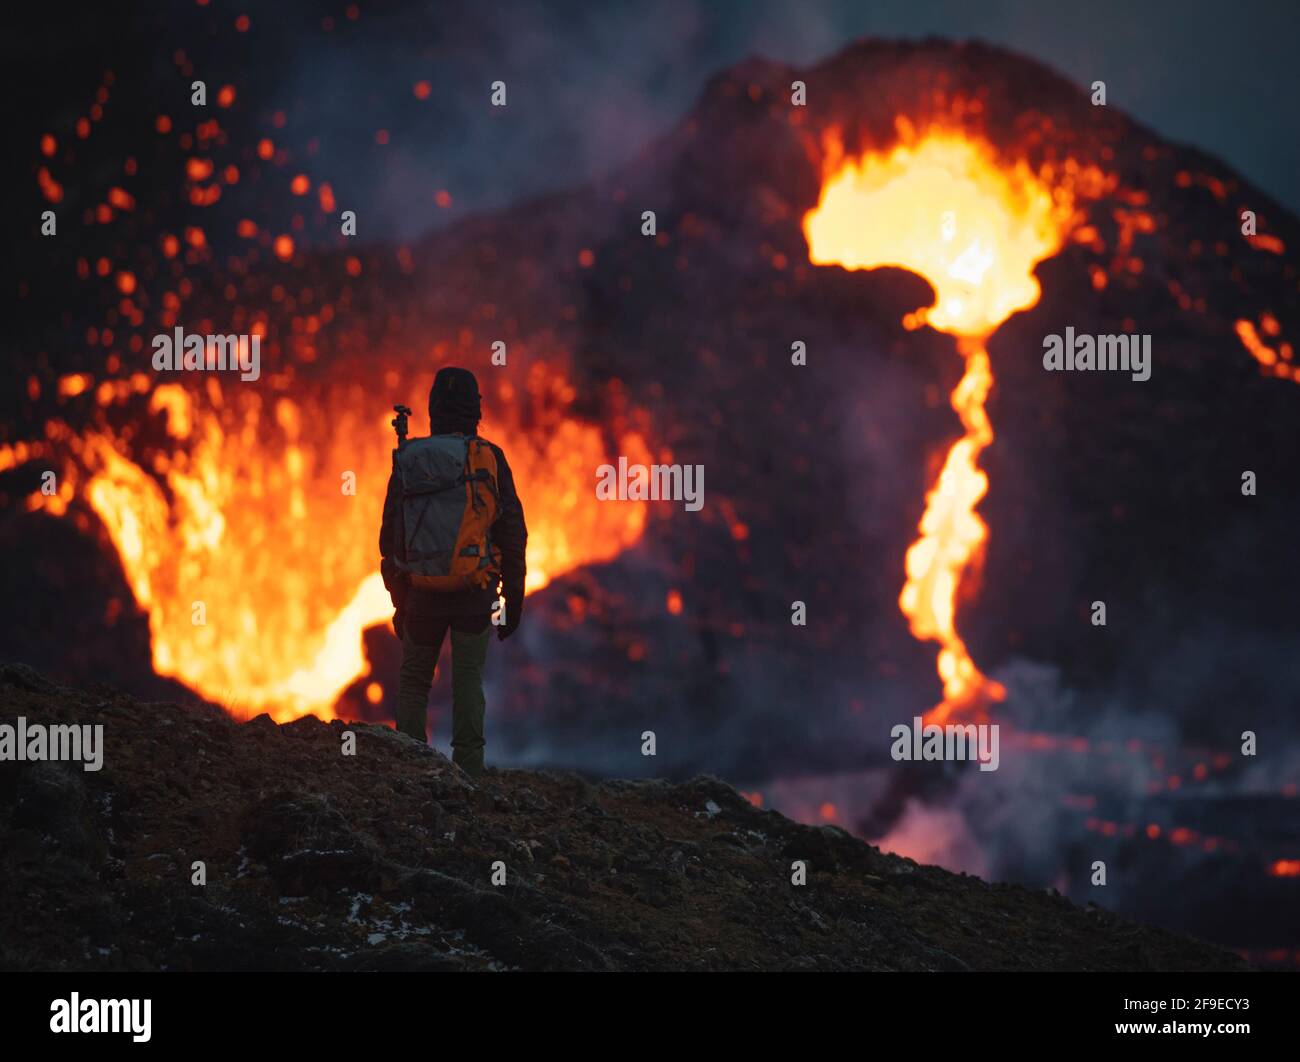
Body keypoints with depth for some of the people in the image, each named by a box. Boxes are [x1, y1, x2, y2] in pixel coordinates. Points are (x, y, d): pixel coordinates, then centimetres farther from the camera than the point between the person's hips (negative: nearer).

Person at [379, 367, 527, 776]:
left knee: (413, 679, 14)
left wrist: (399, 602, 17)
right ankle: (467, 769, -2)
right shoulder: (487, 459, -5)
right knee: (468, 679, 4)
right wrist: (514, 599, 3)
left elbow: (389, 539, 8)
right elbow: (512, 532, -5)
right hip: (475, 591, -2)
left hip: (421, 592, 2)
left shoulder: (407, 462, 3)